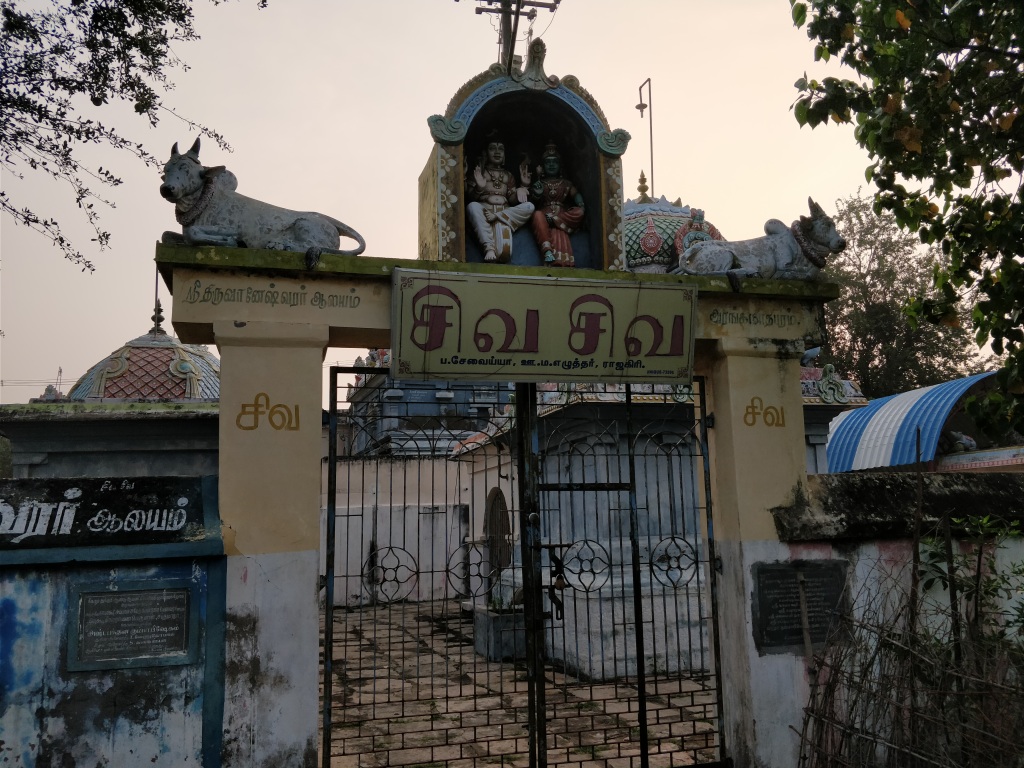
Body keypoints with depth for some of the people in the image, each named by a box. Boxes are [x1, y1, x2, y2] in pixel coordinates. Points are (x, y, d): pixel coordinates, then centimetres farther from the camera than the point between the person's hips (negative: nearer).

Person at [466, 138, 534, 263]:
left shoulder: (508, 175, 23)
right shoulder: (479, 172, 15)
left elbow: (513, 200, 13)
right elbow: (470, 197, 3)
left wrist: (523, 186, -2)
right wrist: (479, 188, -18)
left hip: (505, 212, 2)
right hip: (484, 210, -2)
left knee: (529, 207, -23)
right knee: (472, 206, -37)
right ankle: (489, 247, -45)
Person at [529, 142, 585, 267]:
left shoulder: (566, 184, 22)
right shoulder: (540, 183, 19)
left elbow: (576, 195, 6)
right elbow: (534, 199, 0)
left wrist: (581, 205, -15)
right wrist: (538, 178, -2)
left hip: (563, 217, 1)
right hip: (544, 216, -1)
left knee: (578, 212, -28)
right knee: (537, 214, -38)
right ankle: (547, 251, -50)